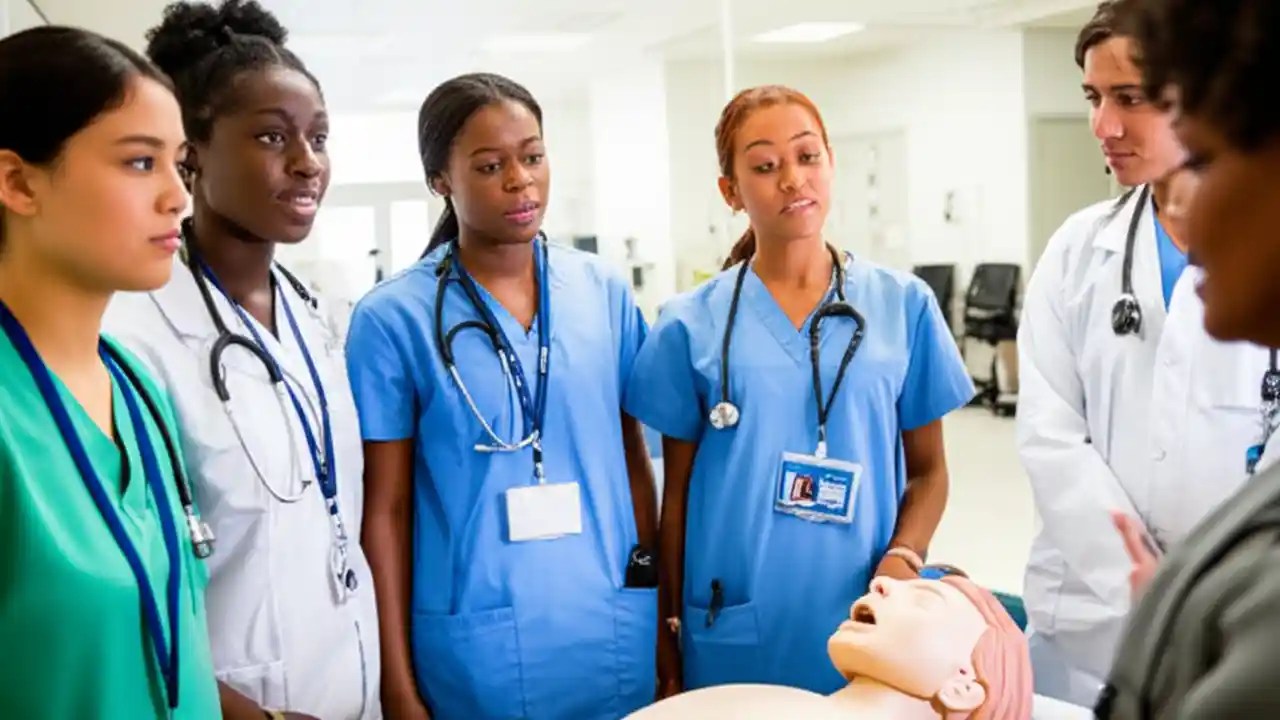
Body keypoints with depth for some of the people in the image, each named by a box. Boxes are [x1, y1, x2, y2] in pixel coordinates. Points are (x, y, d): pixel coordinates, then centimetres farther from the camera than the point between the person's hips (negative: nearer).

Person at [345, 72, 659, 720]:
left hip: (616, 630, 3)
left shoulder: (603, 291, 2)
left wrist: (660, 603, 9)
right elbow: (384, 509, -5)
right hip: (478, 643, -3)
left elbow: (633, 458, 9)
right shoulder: (391, 319, -7)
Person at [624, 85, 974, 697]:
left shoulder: (905, 305, 0)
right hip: (734, 637, 0)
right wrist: (669, 633, 6)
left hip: (866, 628, 1)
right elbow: (677, 493, 4)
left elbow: (927, 469, 6)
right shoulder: (690, 326, -2)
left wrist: (903, 558, -11)